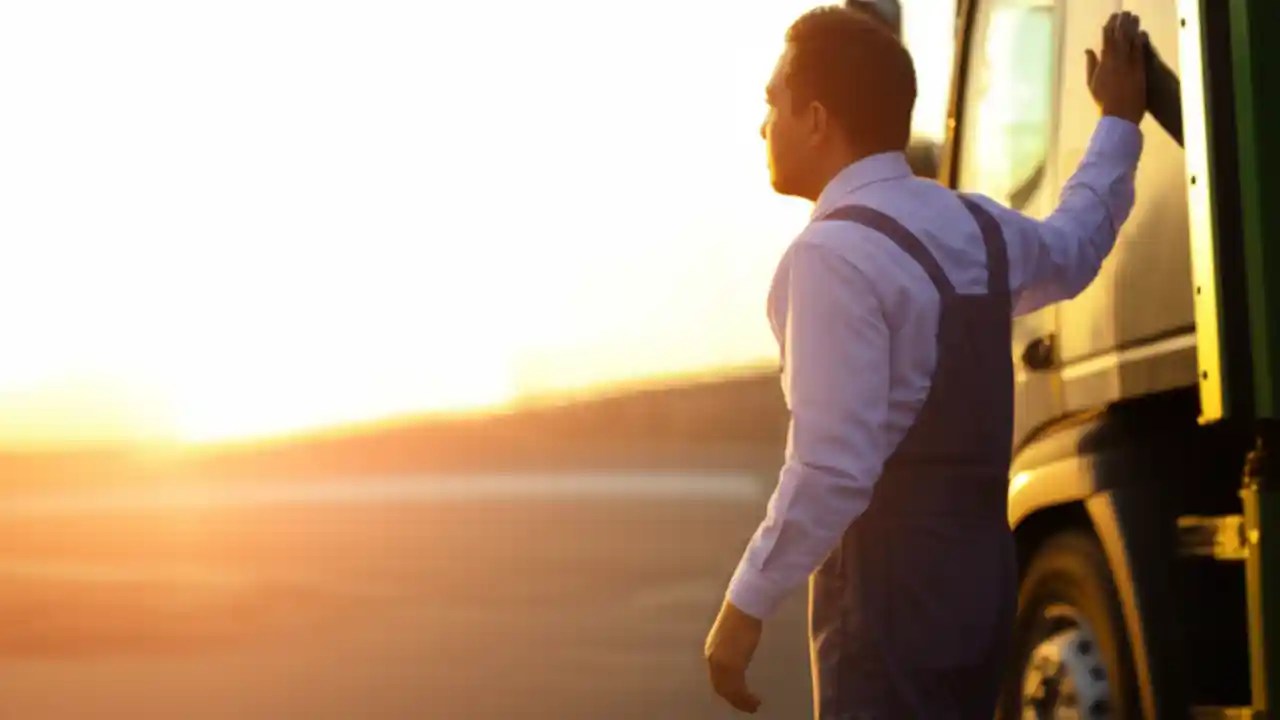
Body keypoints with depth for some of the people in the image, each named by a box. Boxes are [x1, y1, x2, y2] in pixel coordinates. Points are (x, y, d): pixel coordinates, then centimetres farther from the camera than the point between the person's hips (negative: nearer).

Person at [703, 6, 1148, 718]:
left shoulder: (835, 254, -18)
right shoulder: (976, 226, 10)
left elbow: (832, 469, -24)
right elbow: (1074, 246, 34)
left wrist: (747, 605, -16)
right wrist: (1120, 120, 47)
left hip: (890, 578, -9)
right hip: (979, 564, 9)